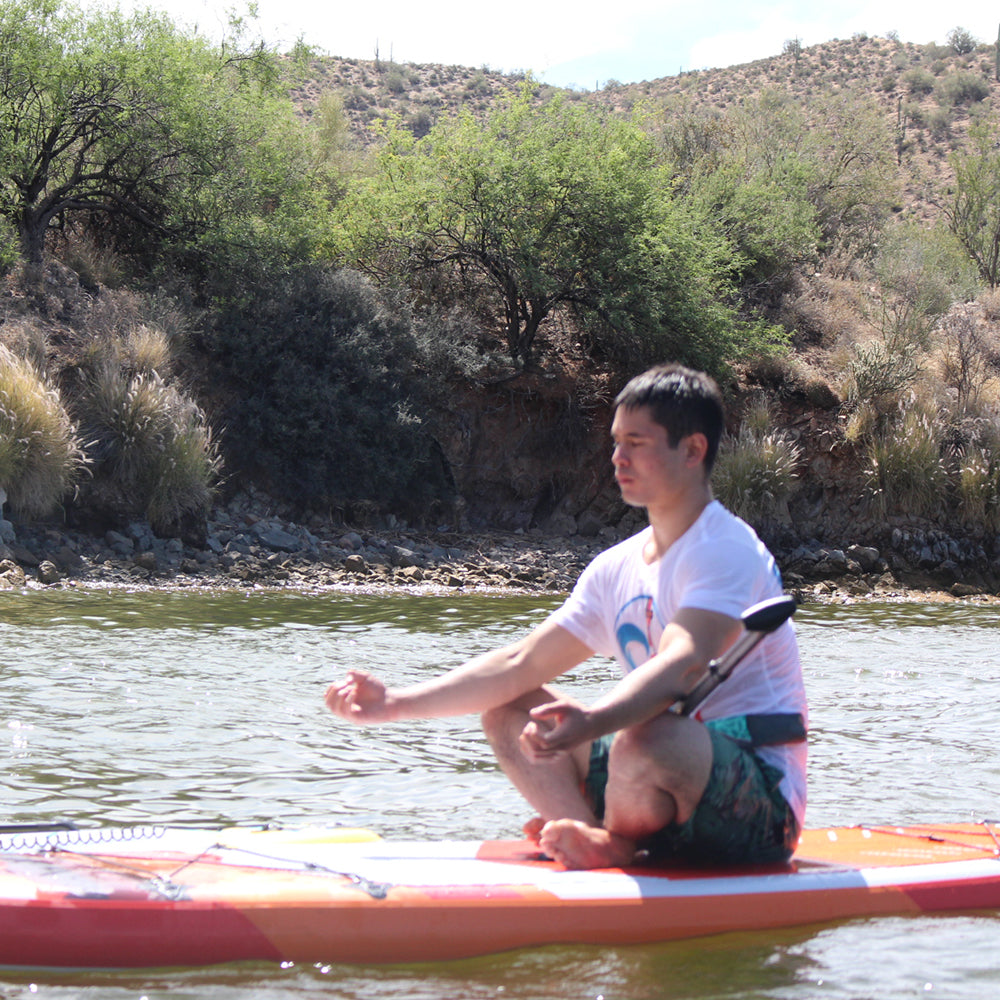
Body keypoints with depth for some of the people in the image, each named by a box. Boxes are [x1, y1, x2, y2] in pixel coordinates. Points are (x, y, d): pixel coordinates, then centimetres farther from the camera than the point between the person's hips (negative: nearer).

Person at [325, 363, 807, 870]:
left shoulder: (728, 549, -13)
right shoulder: (616, 568, 13)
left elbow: (682, 667, -31)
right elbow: (523, 664, 9)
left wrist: (589, 723, -50)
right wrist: (397, 704, -1)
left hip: (762, 802, -8)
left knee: (647, 743, -38)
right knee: (510, 710, 5)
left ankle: (613, 846, -6)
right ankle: (592, 840, -15)